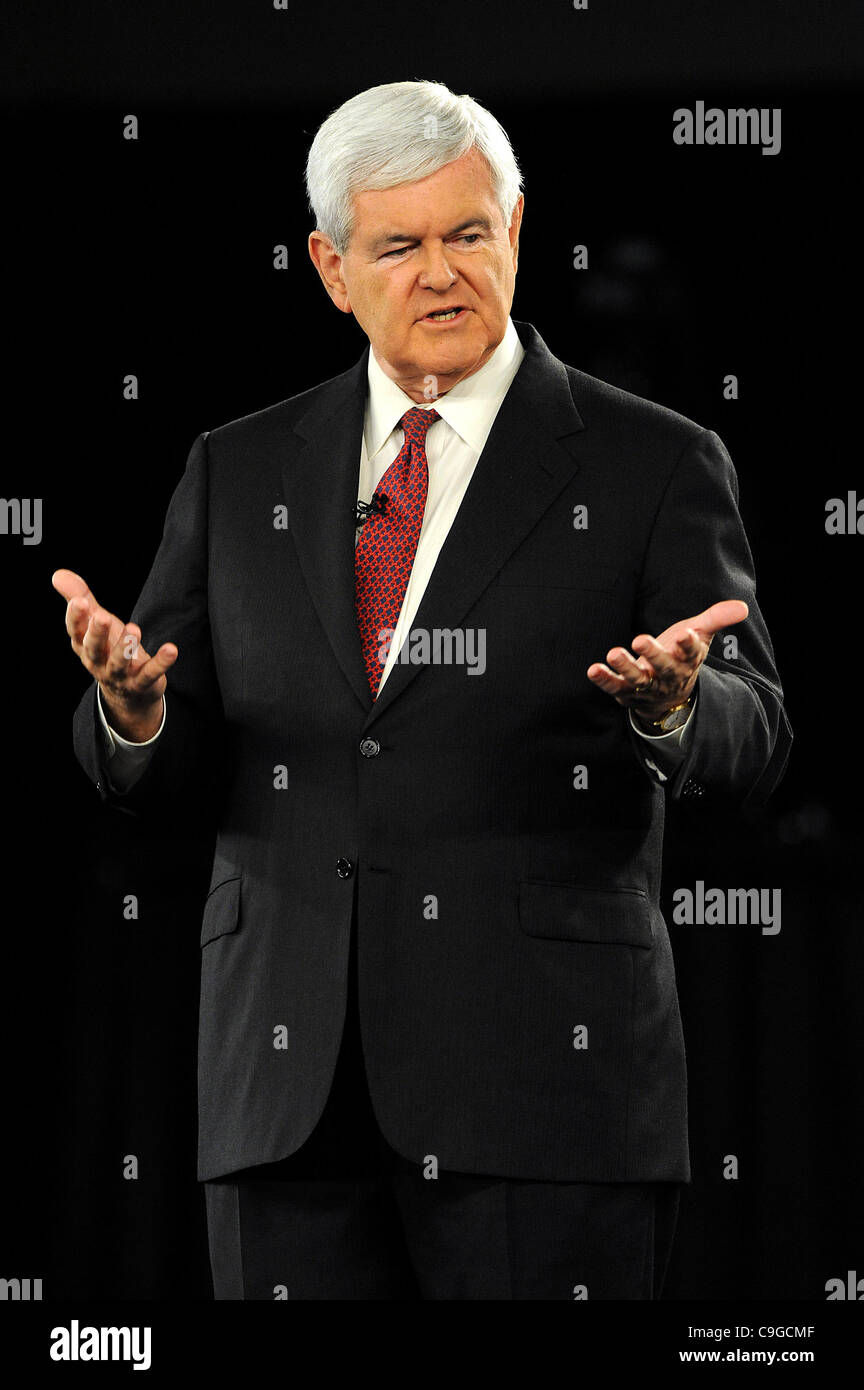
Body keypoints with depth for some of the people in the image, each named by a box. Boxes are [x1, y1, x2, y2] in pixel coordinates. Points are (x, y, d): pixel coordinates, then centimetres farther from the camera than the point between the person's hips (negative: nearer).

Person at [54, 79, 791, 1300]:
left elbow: (751, 745, -2)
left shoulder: (649, 466, 5)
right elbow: (170, 780, 12)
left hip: (543, 1069, -3)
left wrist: (670, 705, -25)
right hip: (291, 1083, 3)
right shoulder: (239, 473, 14)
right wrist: (133, 707, -12)